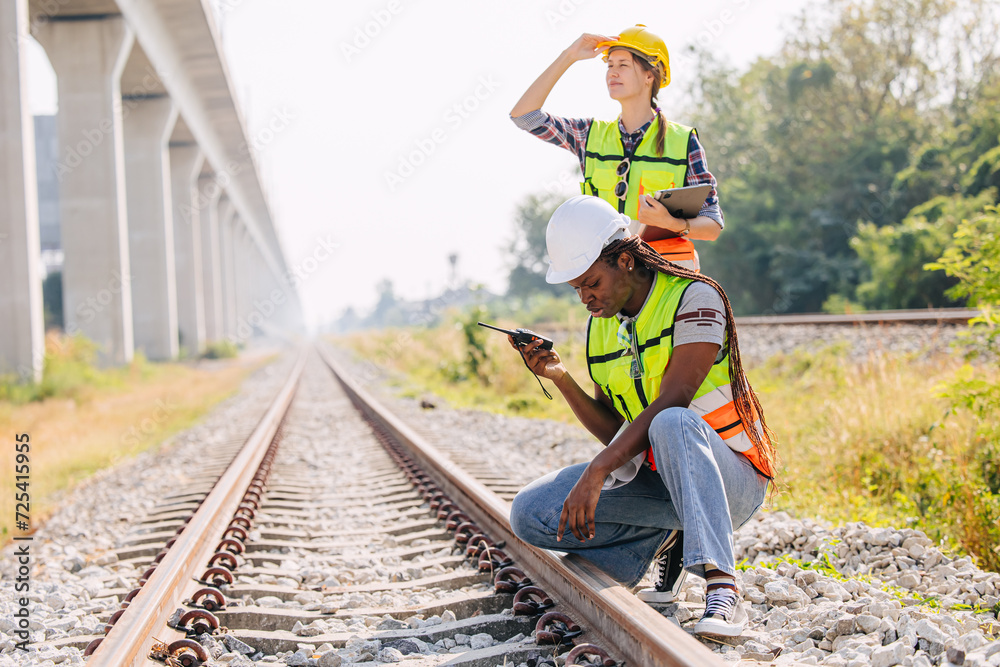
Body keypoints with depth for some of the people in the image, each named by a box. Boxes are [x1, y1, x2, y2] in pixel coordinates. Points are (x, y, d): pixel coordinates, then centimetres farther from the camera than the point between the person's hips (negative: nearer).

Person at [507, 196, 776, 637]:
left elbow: (672, 403, -24)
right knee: (529, 513, -12)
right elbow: (612, 433, 8)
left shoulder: (694, 299, -13)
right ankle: (666, 537, 0)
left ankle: (722, 589, -45)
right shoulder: (600, 327, 8)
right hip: (654, 478, 6)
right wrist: (560, 378, -7)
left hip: (731, 477, -6)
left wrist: (597, 472, -31)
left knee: (671, 424, -41)